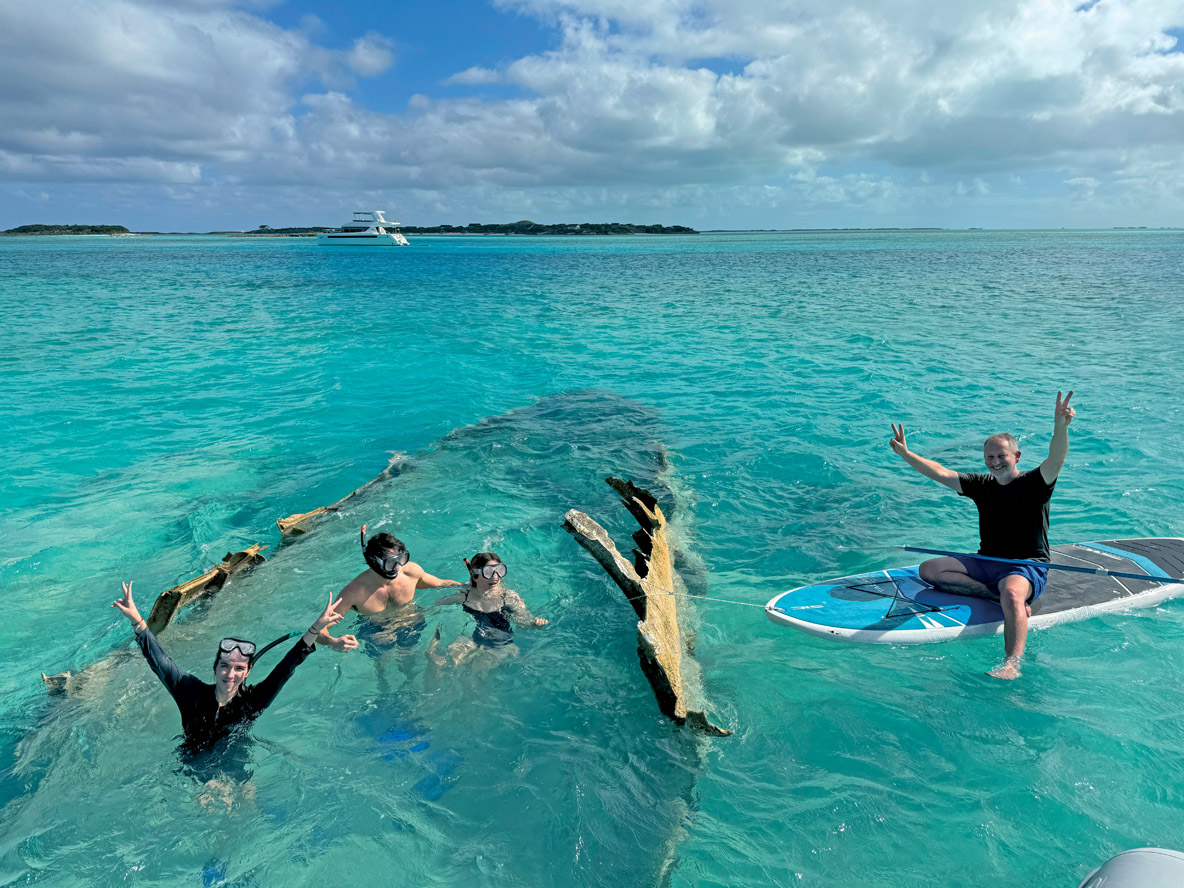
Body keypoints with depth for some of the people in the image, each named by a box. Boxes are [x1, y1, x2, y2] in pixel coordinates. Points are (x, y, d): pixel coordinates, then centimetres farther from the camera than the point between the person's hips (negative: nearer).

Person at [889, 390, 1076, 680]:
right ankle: (1000, 595, -18)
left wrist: (1061, 426, -46)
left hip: (1027, 567, -6)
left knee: (1011, 595, -40)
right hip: (986, 562, 6)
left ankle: (1012, 663, -42)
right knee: (929, 570, -11)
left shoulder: (1034, 484, -6)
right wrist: (905, 454, 0)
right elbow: (941, 474, 8)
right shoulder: (982, 485, 9)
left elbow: (1055, 461, -26)